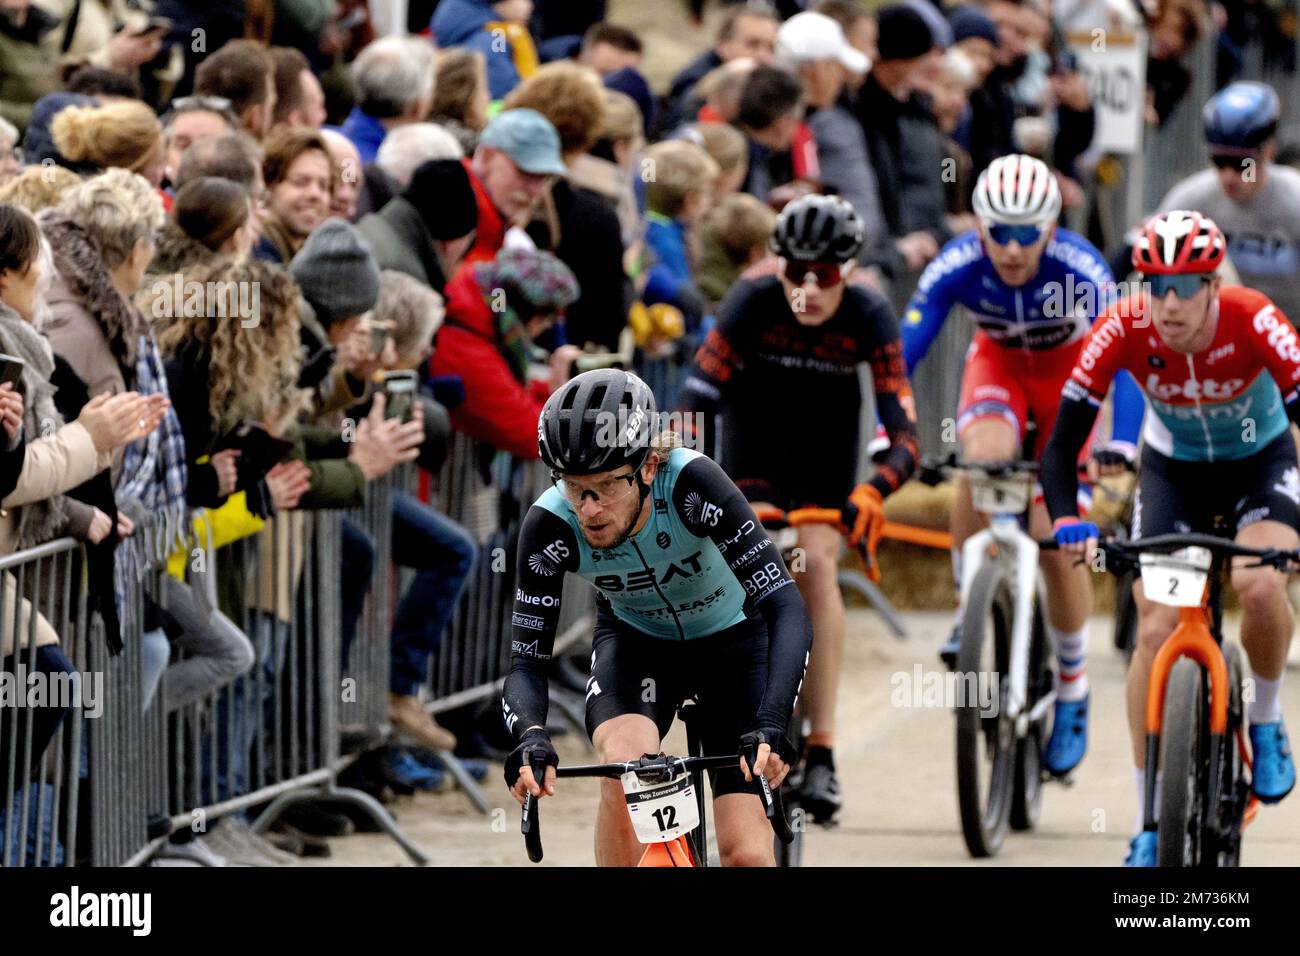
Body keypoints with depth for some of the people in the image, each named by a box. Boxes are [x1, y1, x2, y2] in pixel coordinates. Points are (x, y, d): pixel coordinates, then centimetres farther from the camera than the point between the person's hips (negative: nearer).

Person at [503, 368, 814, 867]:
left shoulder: (691, 483, -34)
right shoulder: (550, 525, -28)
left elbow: (786, 607, -38)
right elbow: (526, 661, -25)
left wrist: (770, 727, -52)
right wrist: (531, 739, -47)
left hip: (732, 639, -1)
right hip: (635, 640, 1)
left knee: (746, 855, -14)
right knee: (625, 762, -32)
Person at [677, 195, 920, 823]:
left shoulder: (867, 317, -31)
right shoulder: (754, 299, -33)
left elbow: (903, 433, -35)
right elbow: (694, 398, -35)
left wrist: (872, 492, -53)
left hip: (826, 423, 0)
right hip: (755, 411, 0)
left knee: (817, 565, -16)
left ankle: (821, 752, -15)